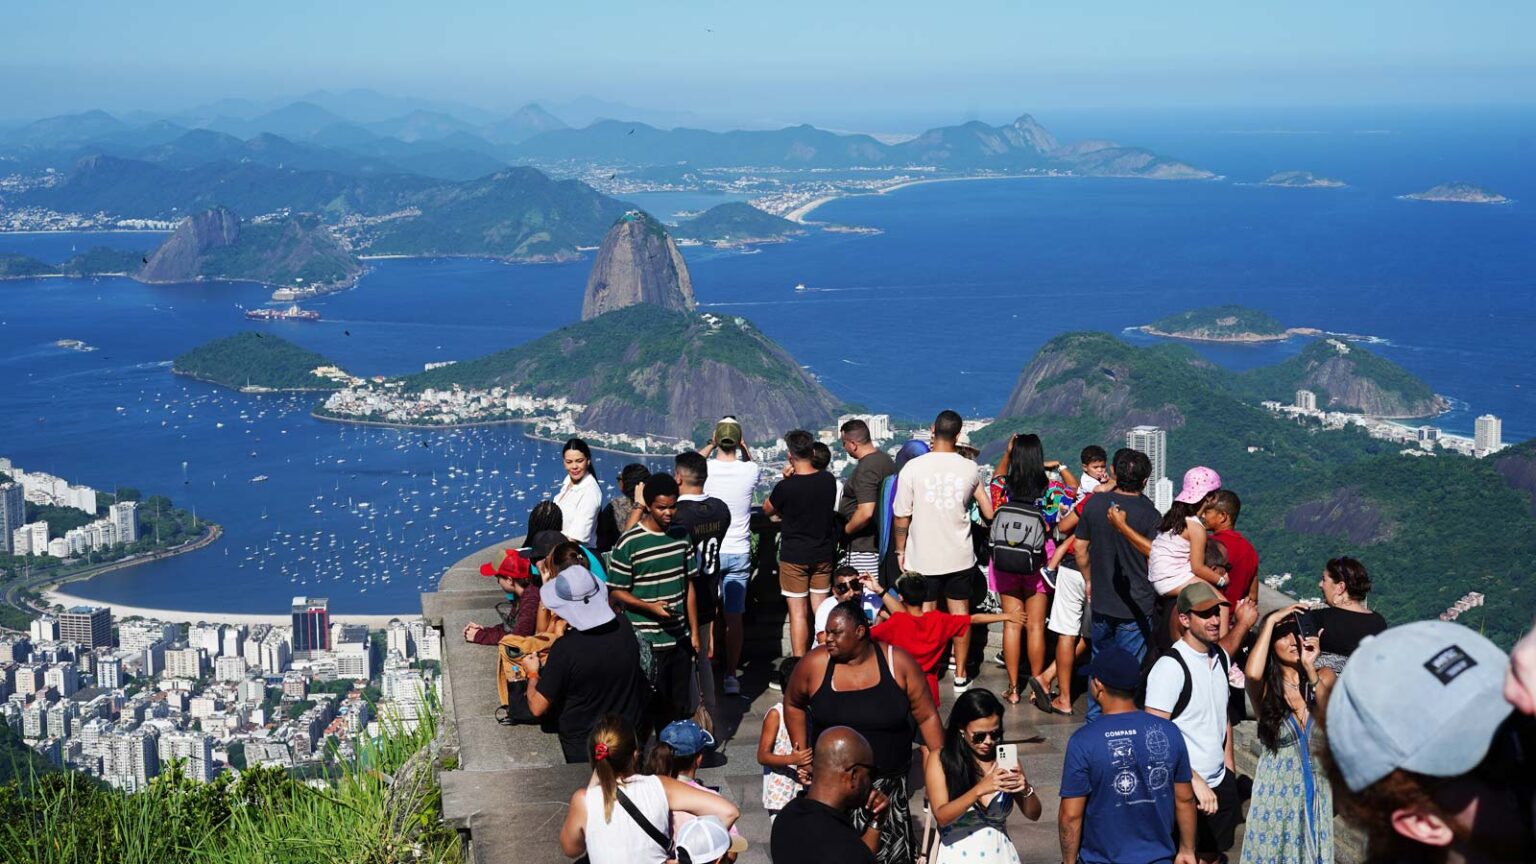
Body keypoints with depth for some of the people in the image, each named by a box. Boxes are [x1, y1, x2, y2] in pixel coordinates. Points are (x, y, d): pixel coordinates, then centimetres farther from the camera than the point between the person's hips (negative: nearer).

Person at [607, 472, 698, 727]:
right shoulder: (629, 543, -11)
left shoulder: (680, 536, 6)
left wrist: (694, 631, 11)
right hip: (647, 643, -5)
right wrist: (650, 607, -22)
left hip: (679, 639, 5)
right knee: (652, 711, 0)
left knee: (681, 710, 11)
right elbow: (617, 591, -8)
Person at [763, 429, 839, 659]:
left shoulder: (786, 487, -18)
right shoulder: (828, 481, -4)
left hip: (794, 556, -4)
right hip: (823, 554, 5)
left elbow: (768, 509, 0)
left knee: (798, 612, 0)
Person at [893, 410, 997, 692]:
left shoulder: (912, 468, -11)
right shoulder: (969, 468, -4)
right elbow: (989, 512, 5)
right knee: (960, 613, 12)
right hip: (960, 557, 2)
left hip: (923, 556, -2)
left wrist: (900, 551, 6)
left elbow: (902, 517, -7)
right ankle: (960, 675, 18)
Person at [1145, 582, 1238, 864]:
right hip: (1183, 789, -7)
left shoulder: (1221, 657, 5)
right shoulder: (1170, 667, -19)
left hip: (1220, 782, 7)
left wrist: (1228, 766, 14)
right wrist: (1195, 781, -23)